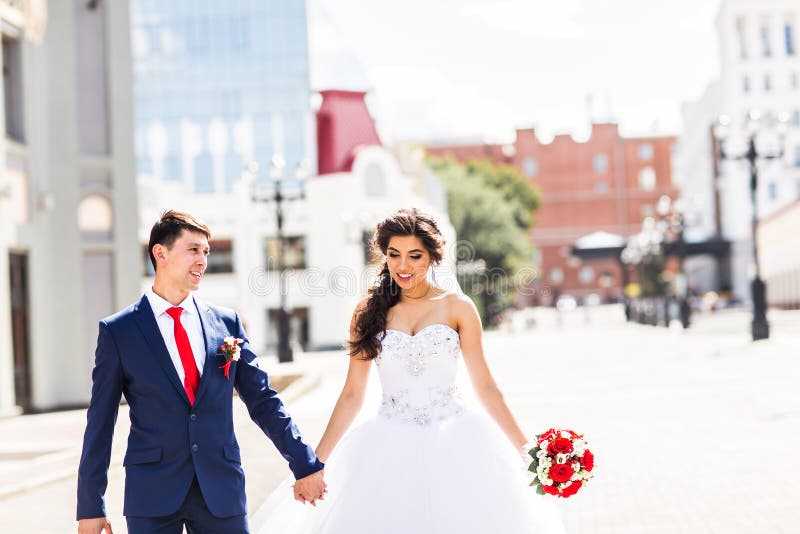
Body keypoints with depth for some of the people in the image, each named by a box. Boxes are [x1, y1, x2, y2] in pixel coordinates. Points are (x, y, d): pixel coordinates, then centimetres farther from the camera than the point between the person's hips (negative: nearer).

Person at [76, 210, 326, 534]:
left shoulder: (227, 323, 8)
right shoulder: (117, 331, 1)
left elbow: (262, 400, 11)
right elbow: (100, 422, 2)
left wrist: (304, 464, 9)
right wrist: (90, 506, 1)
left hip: (223, 492, 2)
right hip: (152, 494, -2)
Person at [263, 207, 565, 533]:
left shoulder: (457, 307, 1)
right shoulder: (369, 312, 4)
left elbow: (484, 385, 4)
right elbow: (352, 394, 6)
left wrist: (524, 448, 0)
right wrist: (316, 462, 3)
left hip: (454, 444, -1)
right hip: (390, 448, 1)